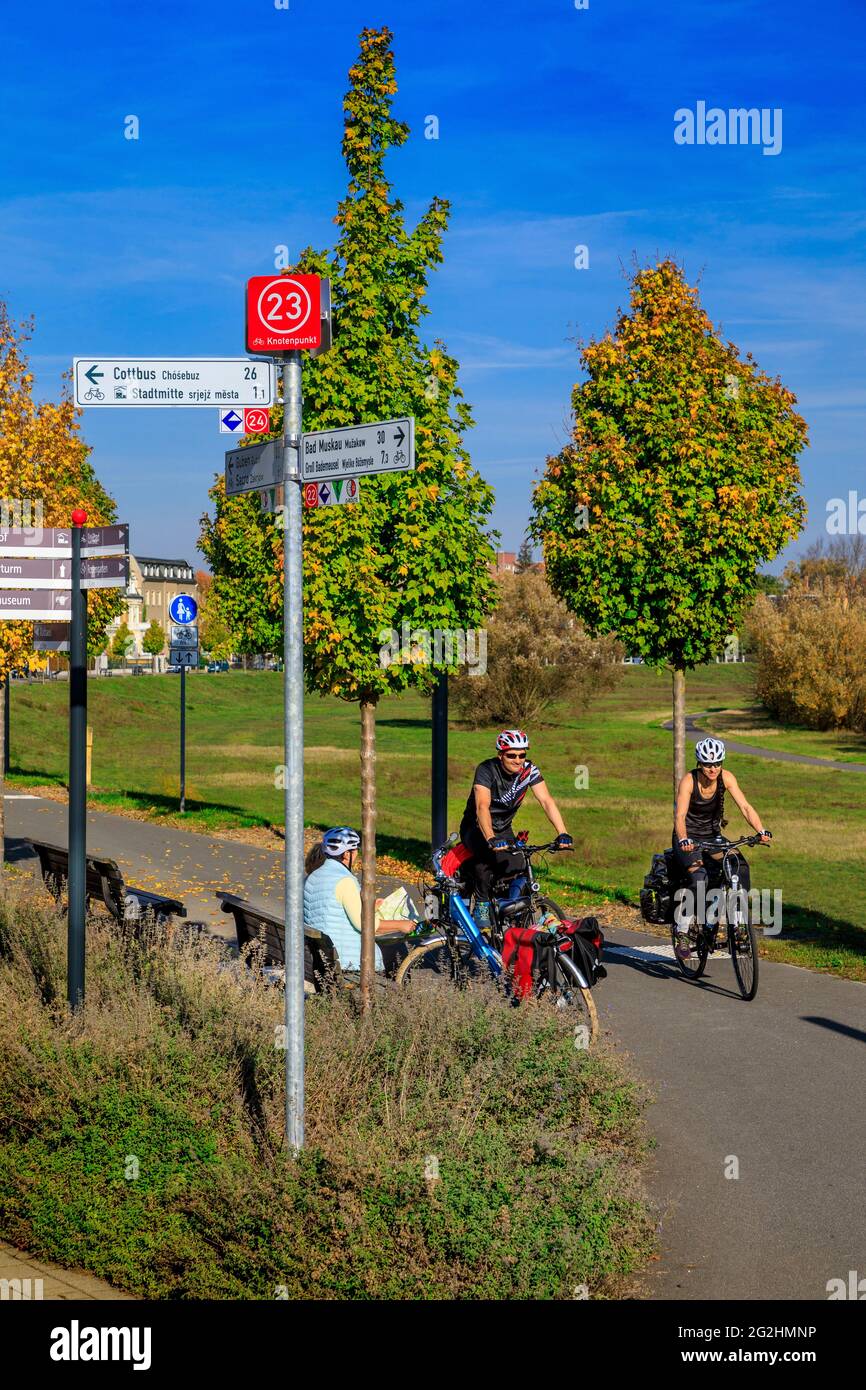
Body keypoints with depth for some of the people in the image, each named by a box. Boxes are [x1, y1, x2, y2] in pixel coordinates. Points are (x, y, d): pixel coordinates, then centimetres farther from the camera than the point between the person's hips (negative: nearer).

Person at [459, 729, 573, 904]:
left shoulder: (529, 770, -14)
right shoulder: (486, 770, -26)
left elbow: (546, 801, -22)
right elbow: (482, 806, -40)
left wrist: (562, 834, -36)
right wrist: (491, 840, -56)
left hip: (503, 829, 4)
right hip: (476, 828, -4)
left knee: (518, 871, -16)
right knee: (487, 855, -35)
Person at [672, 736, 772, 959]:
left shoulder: (726, 778, -12)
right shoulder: (689, 781, -22)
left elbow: (745, 807, -18)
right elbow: (680, 815, -31)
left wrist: (762, 831, -34)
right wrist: (683, 840, -50)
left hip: (712, 836, 4)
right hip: (688, 838, -4)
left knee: (741, 866, -23)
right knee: (699, 878, -29)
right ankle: (682, 934, -17)